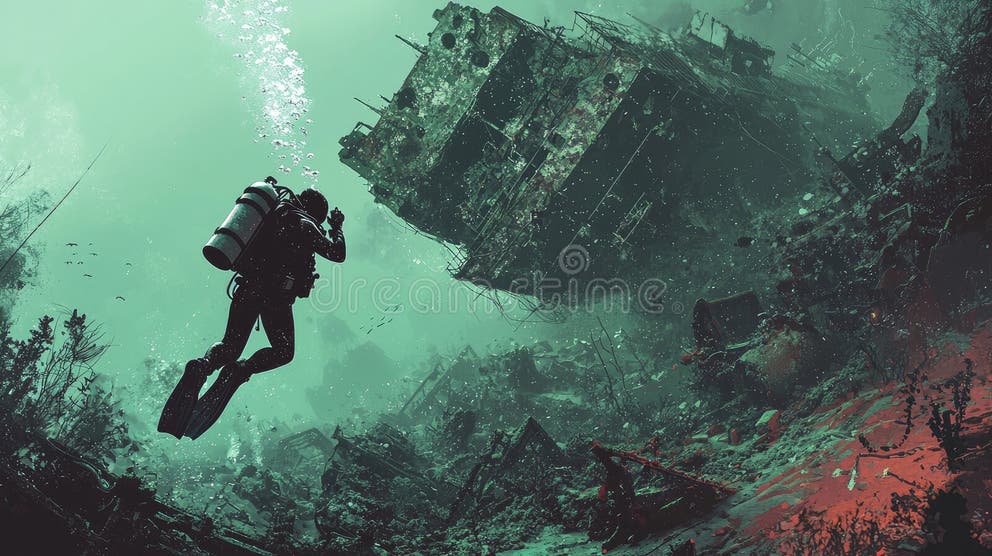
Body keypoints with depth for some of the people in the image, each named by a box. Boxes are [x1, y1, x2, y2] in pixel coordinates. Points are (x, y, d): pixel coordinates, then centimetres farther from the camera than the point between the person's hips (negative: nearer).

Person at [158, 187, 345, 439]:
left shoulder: (273, 214, 18)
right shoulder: (305, 225, 0)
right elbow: (337, 254, 2)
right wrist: (336, 228, 19)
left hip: (247, 288, 6)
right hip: (275, 294, -5)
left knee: (230, 347, 12)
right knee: (283, 351, 11)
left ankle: (203, 366, -21)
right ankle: (242, 370, -18)